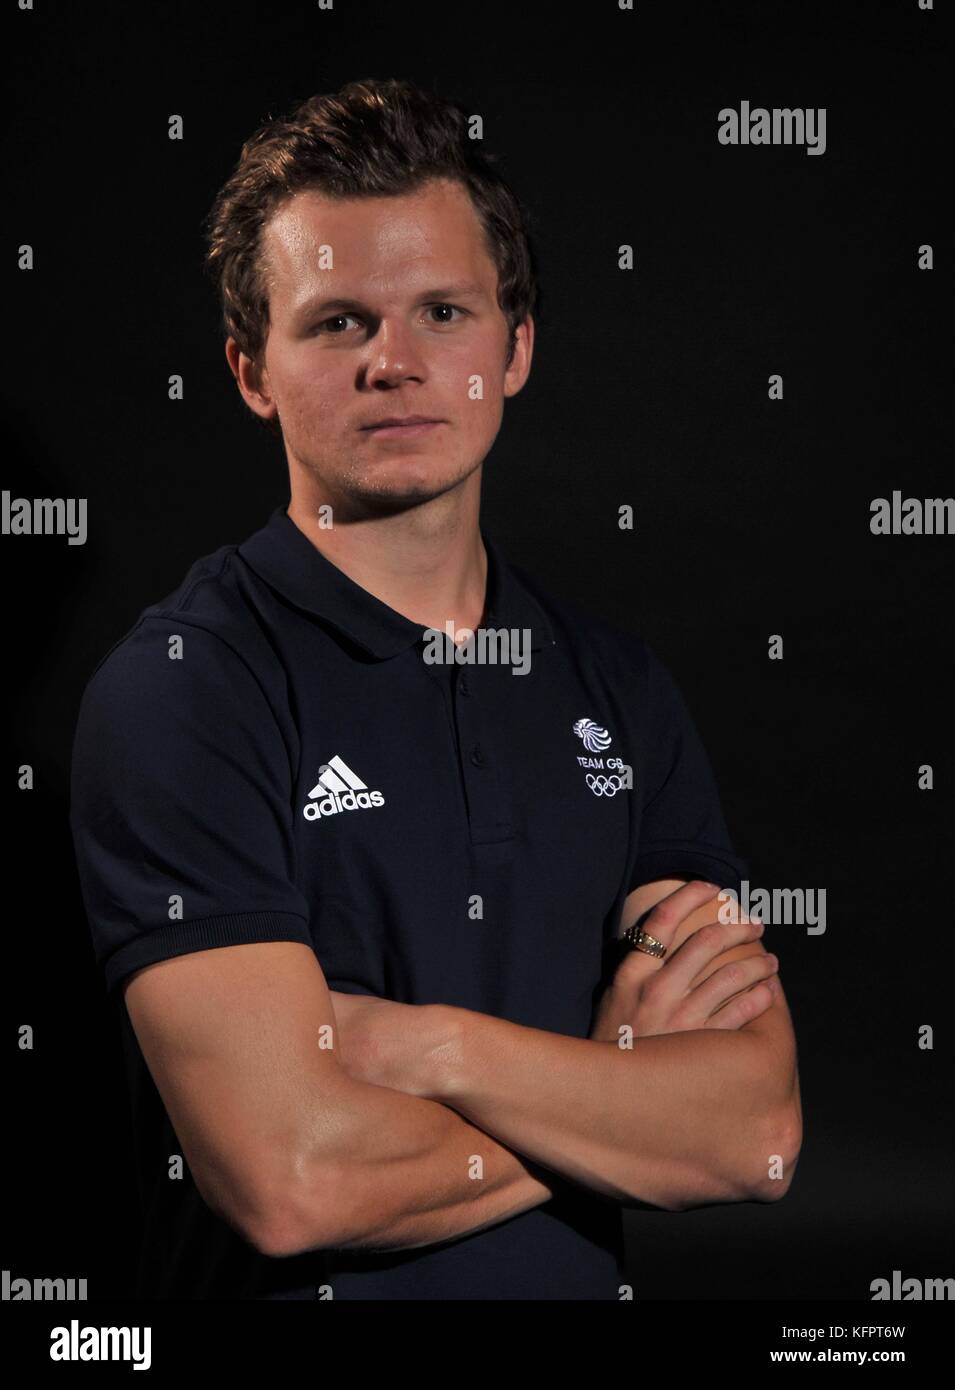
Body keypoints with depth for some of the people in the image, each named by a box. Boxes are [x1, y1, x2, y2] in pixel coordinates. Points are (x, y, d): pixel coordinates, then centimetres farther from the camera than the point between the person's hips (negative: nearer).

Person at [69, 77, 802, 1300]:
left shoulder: (618, 687, 3)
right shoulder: (179, 687, -12)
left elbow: (759, 1132, -5)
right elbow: (294, 1180, -20)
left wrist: (435, 1045, -17)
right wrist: (615, 1079, -8)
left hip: (580, 1283, 3)